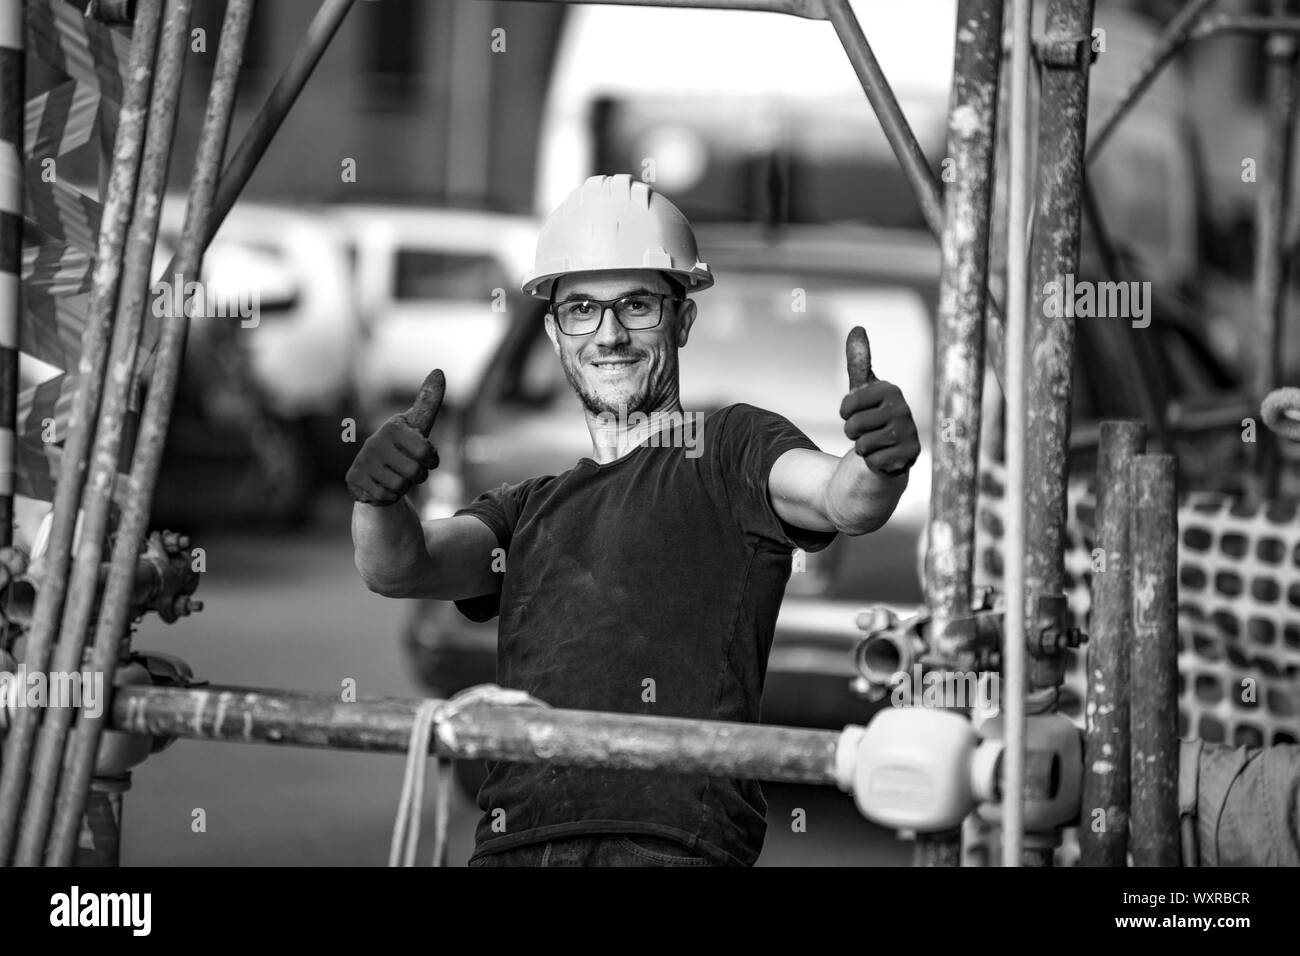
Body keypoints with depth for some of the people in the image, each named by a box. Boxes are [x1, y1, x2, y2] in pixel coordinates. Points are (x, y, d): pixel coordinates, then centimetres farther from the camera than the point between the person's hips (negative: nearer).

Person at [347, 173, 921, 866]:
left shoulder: (729, 449, 13)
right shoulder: (530, 510, 28)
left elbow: (847, 501, -6)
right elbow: (398, 568, 12)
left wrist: (878, 467, -30)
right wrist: (377, 499, -11)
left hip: (677, 842, -4)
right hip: (512, 843, 4)